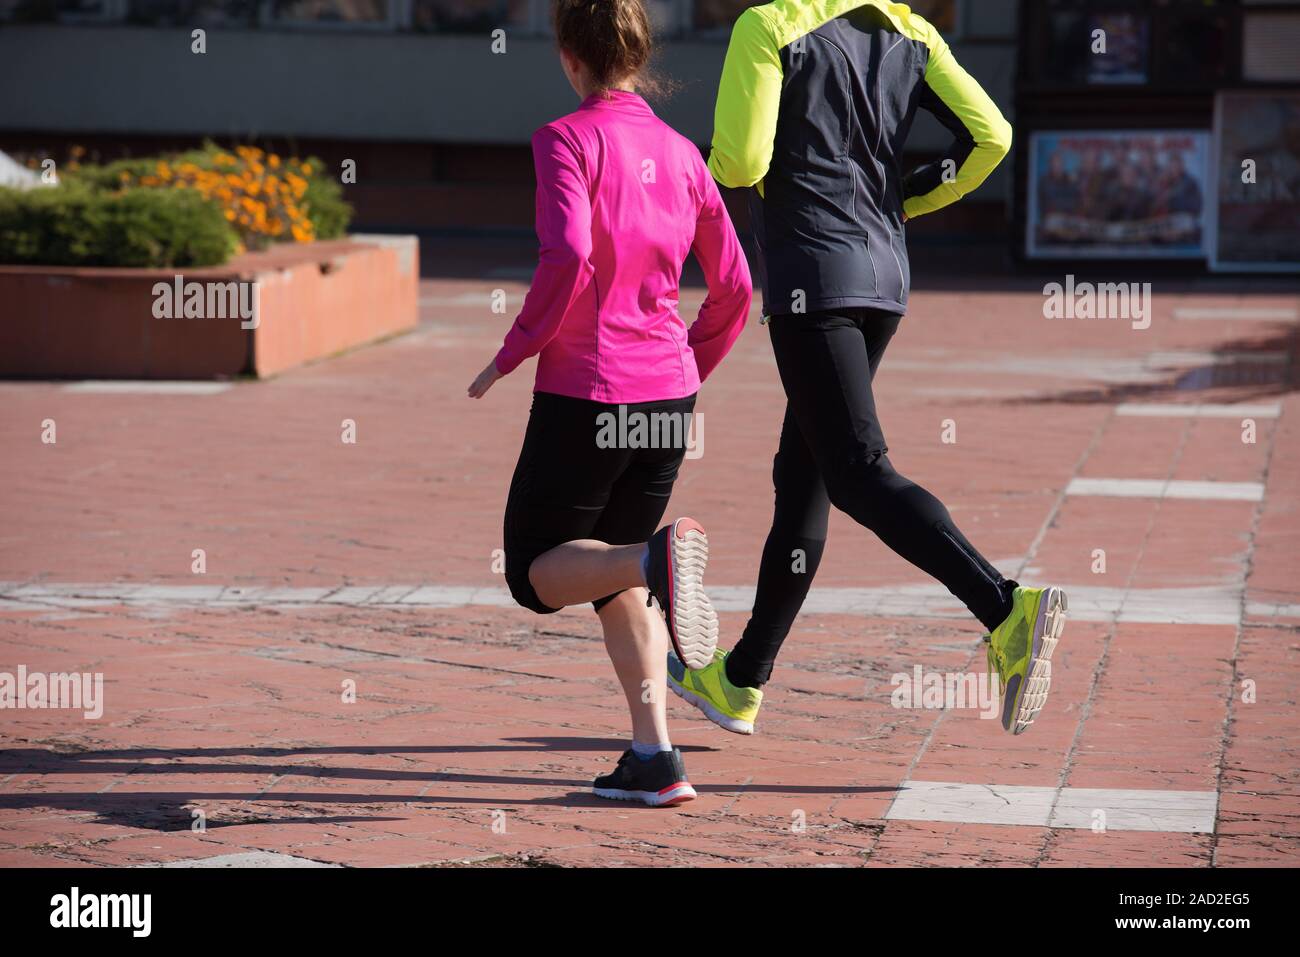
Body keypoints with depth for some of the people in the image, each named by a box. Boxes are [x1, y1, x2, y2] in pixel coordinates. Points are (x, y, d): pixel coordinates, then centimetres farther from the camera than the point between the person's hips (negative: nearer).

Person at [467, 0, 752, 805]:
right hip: (668, 393, 6)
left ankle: (658, 557, -23)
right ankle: (655, 759, 6)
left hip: (584, 392, -6)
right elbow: (734, 288, 10)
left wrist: (513, 353, -10)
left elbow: (568, 257, -23)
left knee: (536, 575, 8)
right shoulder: (680, 153, 8)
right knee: (609, 569, 18)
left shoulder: (568, 140, -8)